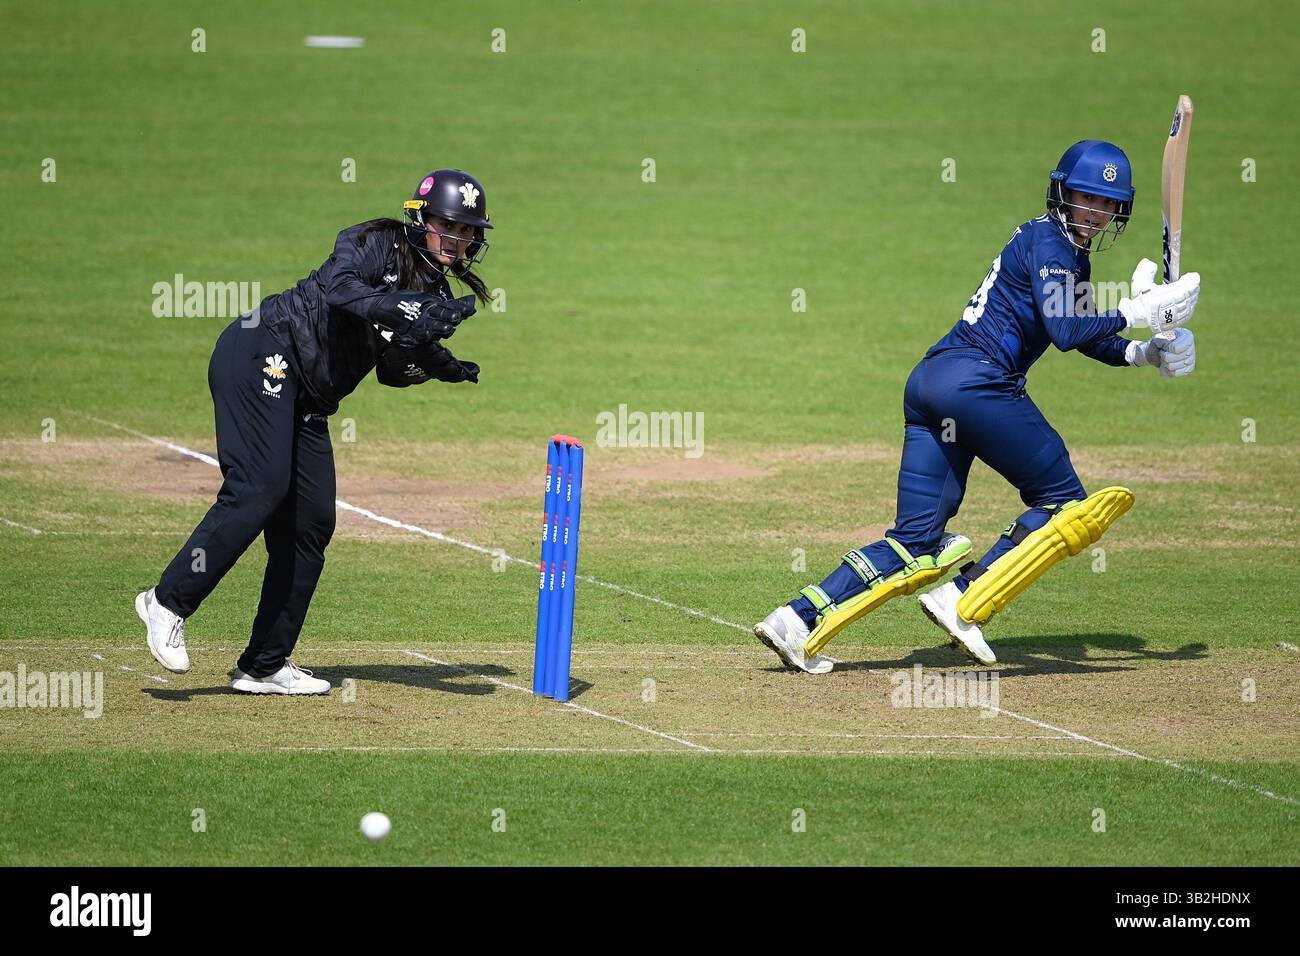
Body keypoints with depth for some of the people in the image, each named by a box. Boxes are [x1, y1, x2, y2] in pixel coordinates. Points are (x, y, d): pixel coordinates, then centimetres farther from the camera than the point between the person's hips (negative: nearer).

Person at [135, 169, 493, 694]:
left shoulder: (433, 290, 15)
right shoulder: (379, 243, -8)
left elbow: (393, 370, 14)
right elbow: (337, 286, -28)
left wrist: (446, 368, -3)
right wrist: (406, 311, -35)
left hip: (307, 402, 9)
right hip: (262, 354, -9)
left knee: (311, 522, 3)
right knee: (260, 488, -22)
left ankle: (264, 666, 7)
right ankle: (168, 602, -13)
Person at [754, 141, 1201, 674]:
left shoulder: (1071, 250, 24)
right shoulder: (1048, 240, -5)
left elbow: (1082, 332, 33)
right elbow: (1065, 332, -16)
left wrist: (1143, 354, 18)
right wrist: (1136, 313, -9)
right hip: (977, 380, -9)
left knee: (916, 544, 4)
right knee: (1066, 505, -1)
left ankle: (799, 620, -8)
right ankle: (966, 603, -11)